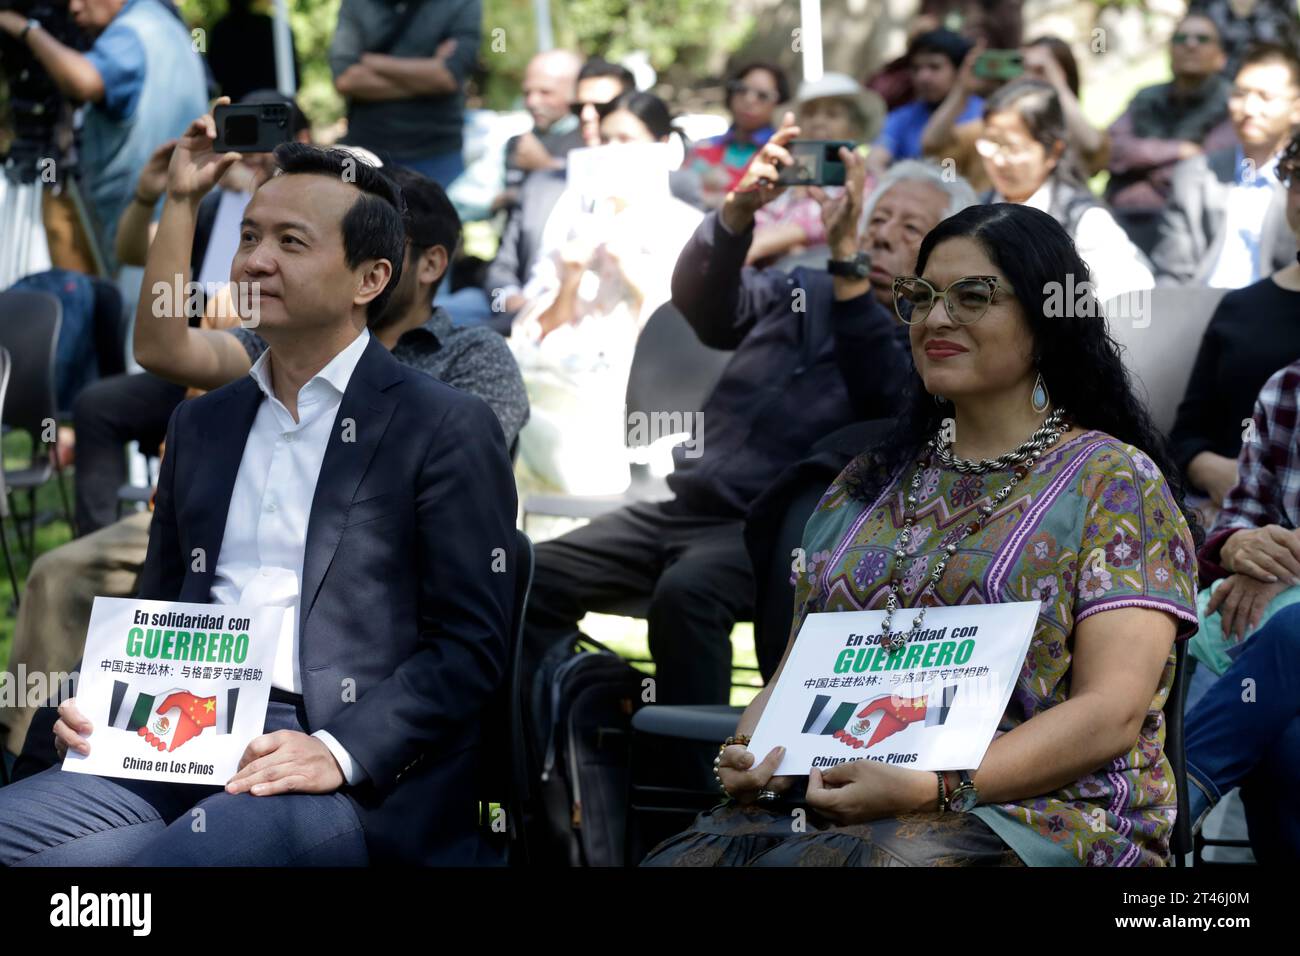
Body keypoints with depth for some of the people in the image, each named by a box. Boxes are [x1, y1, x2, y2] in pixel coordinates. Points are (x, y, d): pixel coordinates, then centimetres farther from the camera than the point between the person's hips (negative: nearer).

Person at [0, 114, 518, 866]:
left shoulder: (448, 429, 2)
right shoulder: (203, 424, 22)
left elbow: (470, 647, -3)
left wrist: (339, 752, -16)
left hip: (359, 778, -6)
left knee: (145, 856, -33)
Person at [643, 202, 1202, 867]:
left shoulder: (1113, 480, 5)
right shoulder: (868, 483, 23)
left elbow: (1112, 713, -7)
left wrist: (934, 788, -20)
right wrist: (751, 755, -2)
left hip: (1033, 815, -5)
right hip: (829, 807, 5)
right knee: (684, 859, -27)